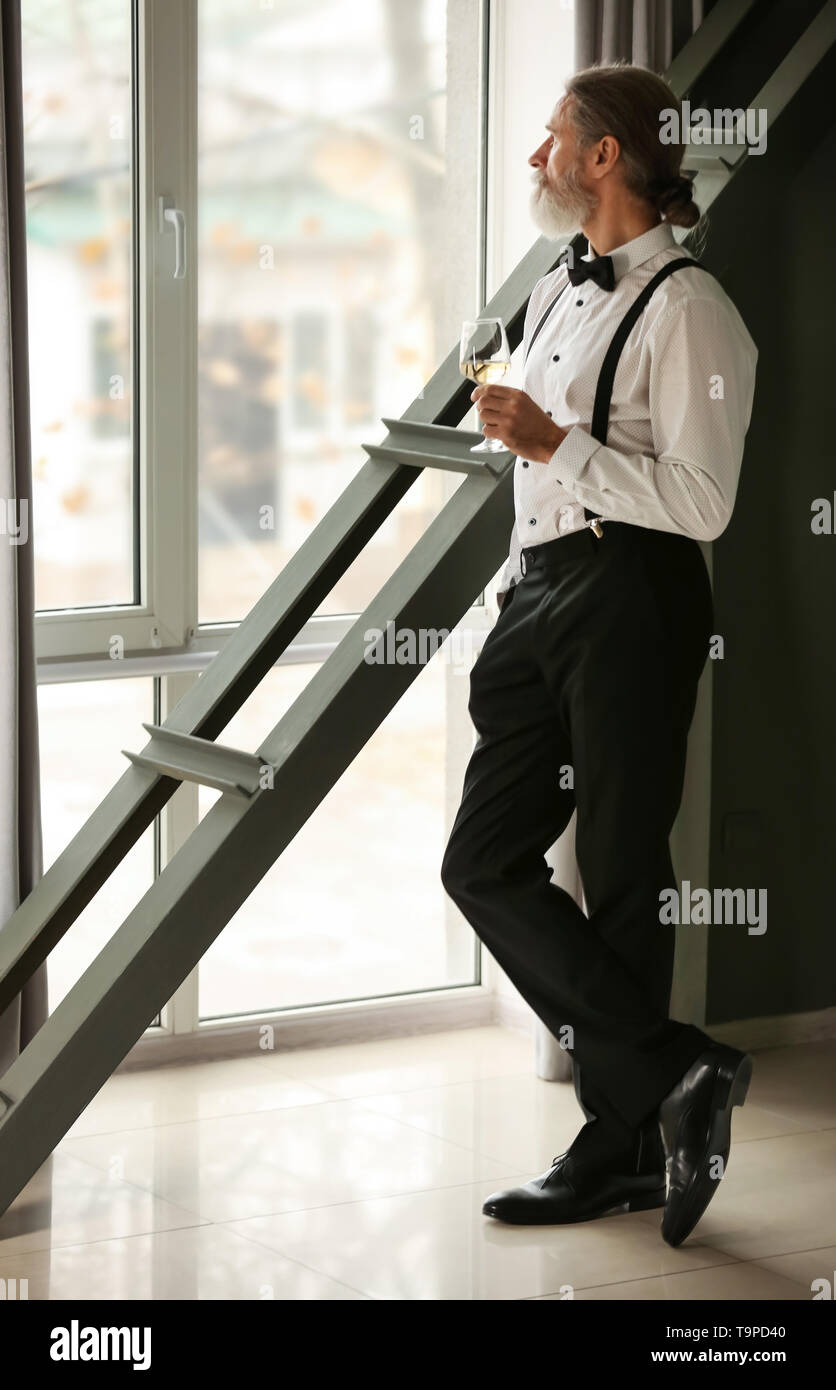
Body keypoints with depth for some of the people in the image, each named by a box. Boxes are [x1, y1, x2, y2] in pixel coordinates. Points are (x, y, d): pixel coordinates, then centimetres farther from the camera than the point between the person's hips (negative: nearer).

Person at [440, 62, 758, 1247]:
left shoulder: (685, 309, -10)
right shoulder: (554, 299, 17)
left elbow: (701, 503, -17)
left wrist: (554, 443, -20)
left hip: (630, 603, -9)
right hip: (545, 594, 9)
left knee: (622, 877, -3)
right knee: (487, 863, 2)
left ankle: (623, 1147, 6)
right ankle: (669, 1074, 4)